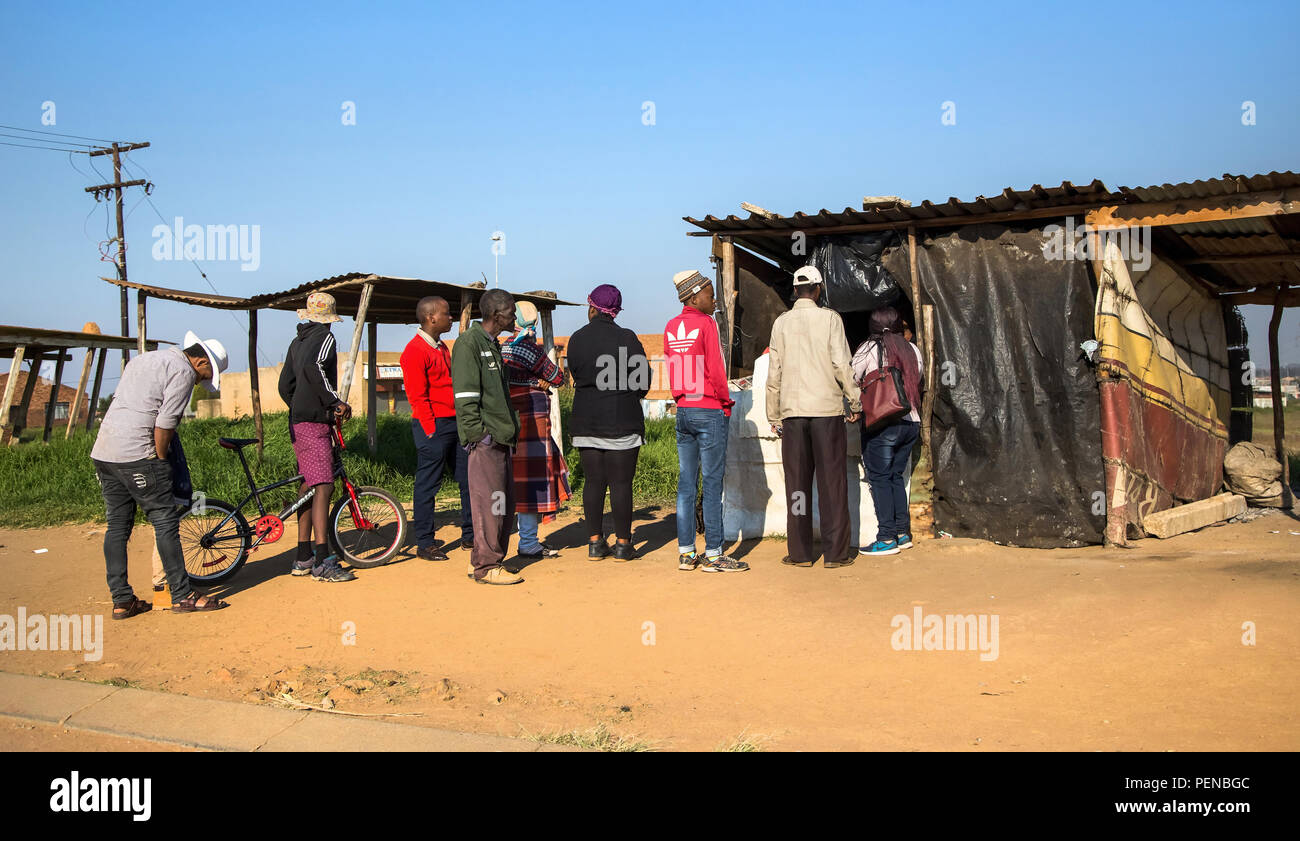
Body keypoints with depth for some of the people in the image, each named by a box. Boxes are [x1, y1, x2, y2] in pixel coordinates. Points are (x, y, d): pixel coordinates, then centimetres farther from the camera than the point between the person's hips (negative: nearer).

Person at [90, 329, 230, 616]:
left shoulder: (142, 359, 23)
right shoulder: (182, 371, -5)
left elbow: (121, 401, 21)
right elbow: (165, 422, -12)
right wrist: (161, 459, -1)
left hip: (103, 451, 9)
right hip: (136, 453, -9)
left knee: (117, 525, 11)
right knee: (166, 522, -4)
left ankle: (121, 600, 13)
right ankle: (183, 596, -1)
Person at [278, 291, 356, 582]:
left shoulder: (297, 341, 20)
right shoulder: (324, 337, -7)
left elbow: (285, 385, 22)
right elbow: (313, 367, -27)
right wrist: (335, 402, -22)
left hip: (298, 421, 9)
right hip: (315, 423, -9)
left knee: (309, 487, 13)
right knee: (323, 487, -13)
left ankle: (303, 558, 17)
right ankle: (323, 563, -19)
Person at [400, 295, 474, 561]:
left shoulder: (442, 347, 18)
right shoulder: (415, 350, -11)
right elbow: (417, 397, -15)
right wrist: (431, 430, -17)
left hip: (455, 423, 9)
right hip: (434, 427, -9)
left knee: (469, 478, 10)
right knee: (428, 485, -1)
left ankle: (470, 535, 21)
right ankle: (424, 544, 6)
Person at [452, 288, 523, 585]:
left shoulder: (492, 344, 19)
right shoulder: (469, 343, -10)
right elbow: (465, 395, -16)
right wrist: (478, 432, -18)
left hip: (500, 437, 10)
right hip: (485, 439, -10)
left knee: (505, 501, 12)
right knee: (489, 502, -6)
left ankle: (485, 560, 21)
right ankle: (486, 566, 2)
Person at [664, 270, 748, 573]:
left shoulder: (671, 327, 10)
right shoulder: (706, 323, -10)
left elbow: (671, 370, 13)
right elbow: (715, 370, -12)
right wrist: (725, 404, -1)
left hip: (683, 410, 7)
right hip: (710, 411, -7)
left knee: (686, 483, 8)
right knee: (713, 483, -4)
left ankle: (686, 553, 11)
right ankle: (713, 554, -3)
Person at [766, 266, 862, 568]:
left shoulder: (781, 322, 6)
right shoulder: (830, 318, -1)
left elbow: (774, 372, 6)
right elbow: (841, 364, -6)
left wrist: (773, 415, 12)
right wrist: (854, 401, 4)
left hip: (792, 410, 2)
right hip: (827, 408, -2)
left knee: (796, 483, 6)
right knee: (832, 481, 2)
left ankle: (800, 552, 7)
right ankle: (835, 552, 3)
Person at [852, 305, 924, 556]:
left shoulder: (869, 349, -5)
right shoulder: (913, 350, 8)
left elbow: (851, 380, -2)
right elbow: (916, 383, 15)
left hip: (882, 423, -5)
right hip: (911, 422, 6)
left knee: (880, 479, 0)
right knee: (896, 476, 15)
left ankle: (887, 539, -2)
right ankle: (903, 533, 16)